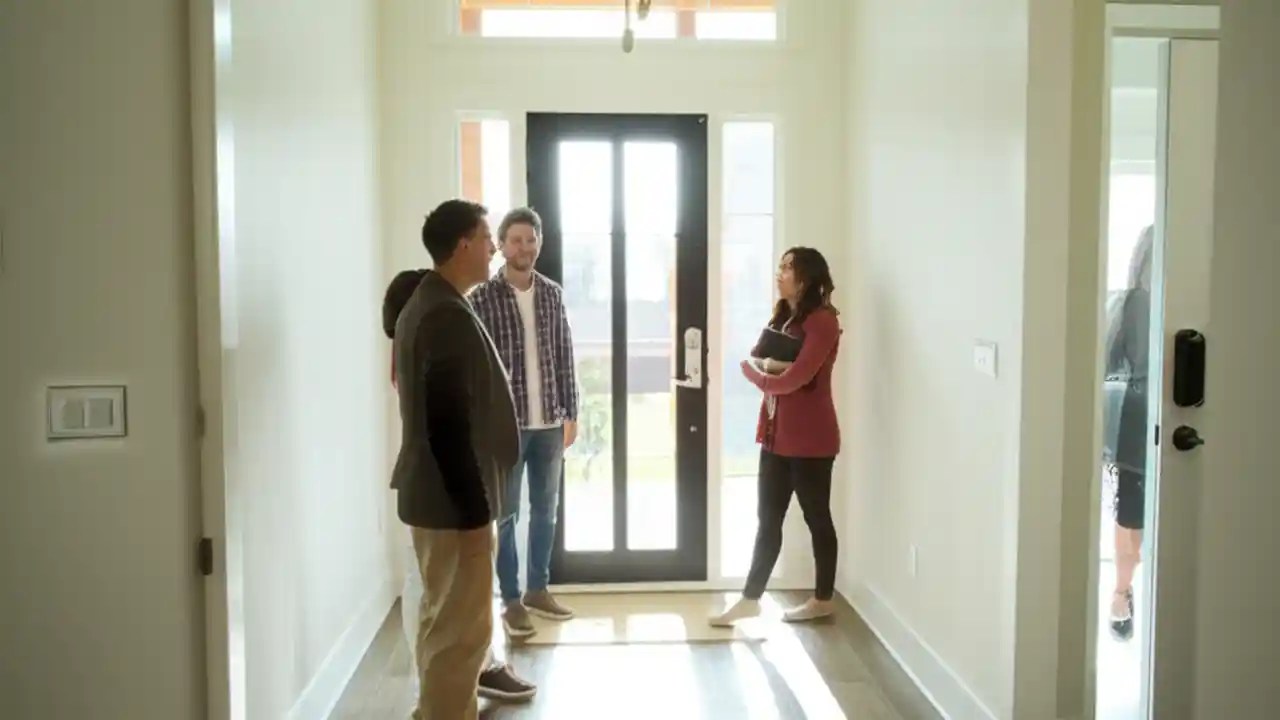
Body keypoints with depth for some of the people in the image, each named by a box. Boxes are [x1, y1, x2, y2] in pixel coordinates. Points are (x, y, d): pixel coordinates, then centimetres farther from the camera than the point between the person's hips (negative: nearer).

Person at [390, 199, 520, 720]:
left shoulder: (423, 304, 12)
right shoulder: (449, 317, -20)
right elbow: (450, 427, -24)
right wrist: (474, 510, -20)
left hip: (432, 492, 11)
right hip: (452, 500, -11)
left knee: (442, 620, 20)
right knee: (462, 629, 0)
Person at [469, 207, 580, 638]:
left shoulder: (552, 295, 5)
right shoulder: (483, 298, -7)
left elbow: (565, 359, 8)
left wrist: (571, 414, 6)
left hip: (549, 422, 4)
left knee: (545, 511, 14)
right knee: (505, 515, 5)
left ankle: (537, 590, 29)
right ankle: (510, 600, 17)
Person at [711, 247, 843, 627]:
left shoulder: (822, 320, -14)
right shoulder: (782, 316, 16)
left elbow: (794, 379, -21)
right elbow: (754, 360, 15)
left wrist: (759, 376, -3)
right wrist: (758, 366, -8)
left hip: (810, 438, -8)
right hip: (777, 433, 8)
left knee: (816, 517, 5)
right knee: (768, 519, 10)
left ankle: (823, 600, 18)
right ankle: (750, 599, 15)